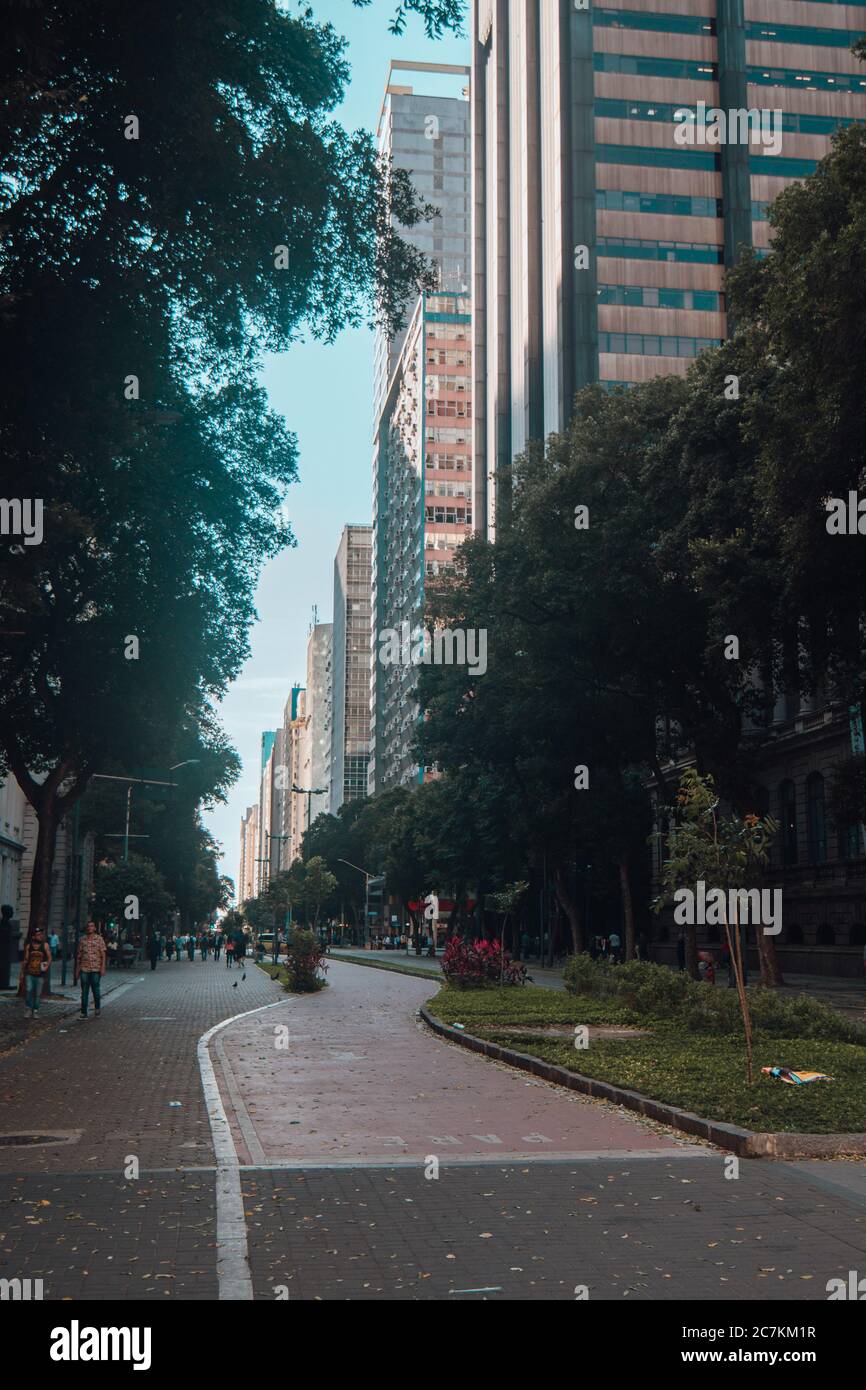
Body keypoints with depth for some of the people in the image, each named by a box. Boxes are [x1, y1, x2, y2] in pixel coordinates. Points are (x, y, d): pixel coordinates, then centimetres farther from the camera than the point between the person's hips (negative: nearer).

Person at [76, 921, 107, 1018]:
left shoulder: (99, 939, 2)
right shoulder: (82, 940, 9)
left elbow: (103, 954, 0)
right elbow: (79, 955, 13)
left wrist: (103, 967, -9)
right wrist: (77, 969, 10)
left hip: (96, 970, -2)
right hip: (84, 969, 2)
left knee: (96, 990, 4)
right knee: (84, 992, 2)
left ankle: (97, 1008, 24)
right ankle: (83, 1013, 5)